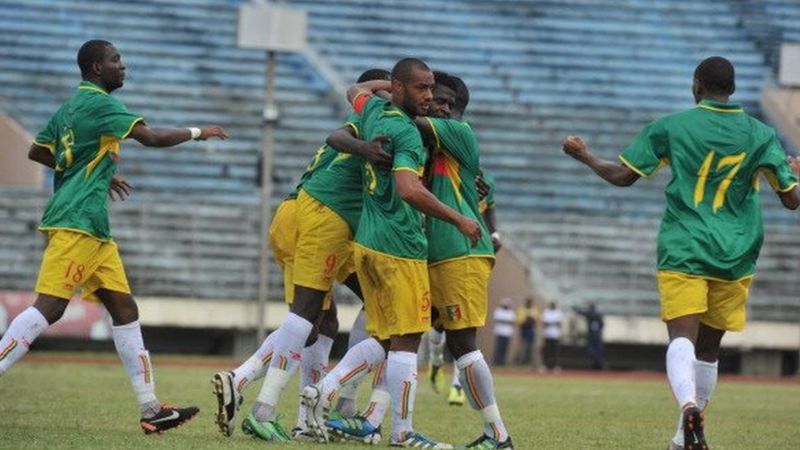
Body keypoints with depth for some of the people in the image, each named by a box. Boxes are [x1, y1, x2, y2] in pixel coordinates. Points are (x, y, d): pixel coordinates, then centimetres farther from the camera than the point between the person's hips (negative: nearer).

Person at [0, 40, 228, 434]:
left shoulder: (71, 106, 18)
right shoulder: (98, 102, -9)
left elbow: (37, 151, 27)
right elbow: (150, 137, -16)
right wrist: (197, 133, -1)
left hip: (93, 229, 10)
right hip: (76, 224, -10)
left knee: (124, 309, 7)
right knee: (48, 309, -15)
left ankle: (151, 409, 5)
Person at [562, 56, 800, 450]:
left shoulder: (670, 128, 0)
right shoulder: (760, 135, 4)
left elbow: (623, 175, 2)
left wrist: (584, 156, 20)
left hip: (683, 251, -3)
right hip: (735, 257, 3)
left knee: (682, 338, -15)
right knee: (708, 347, 16)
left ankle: (689, 407, -42)